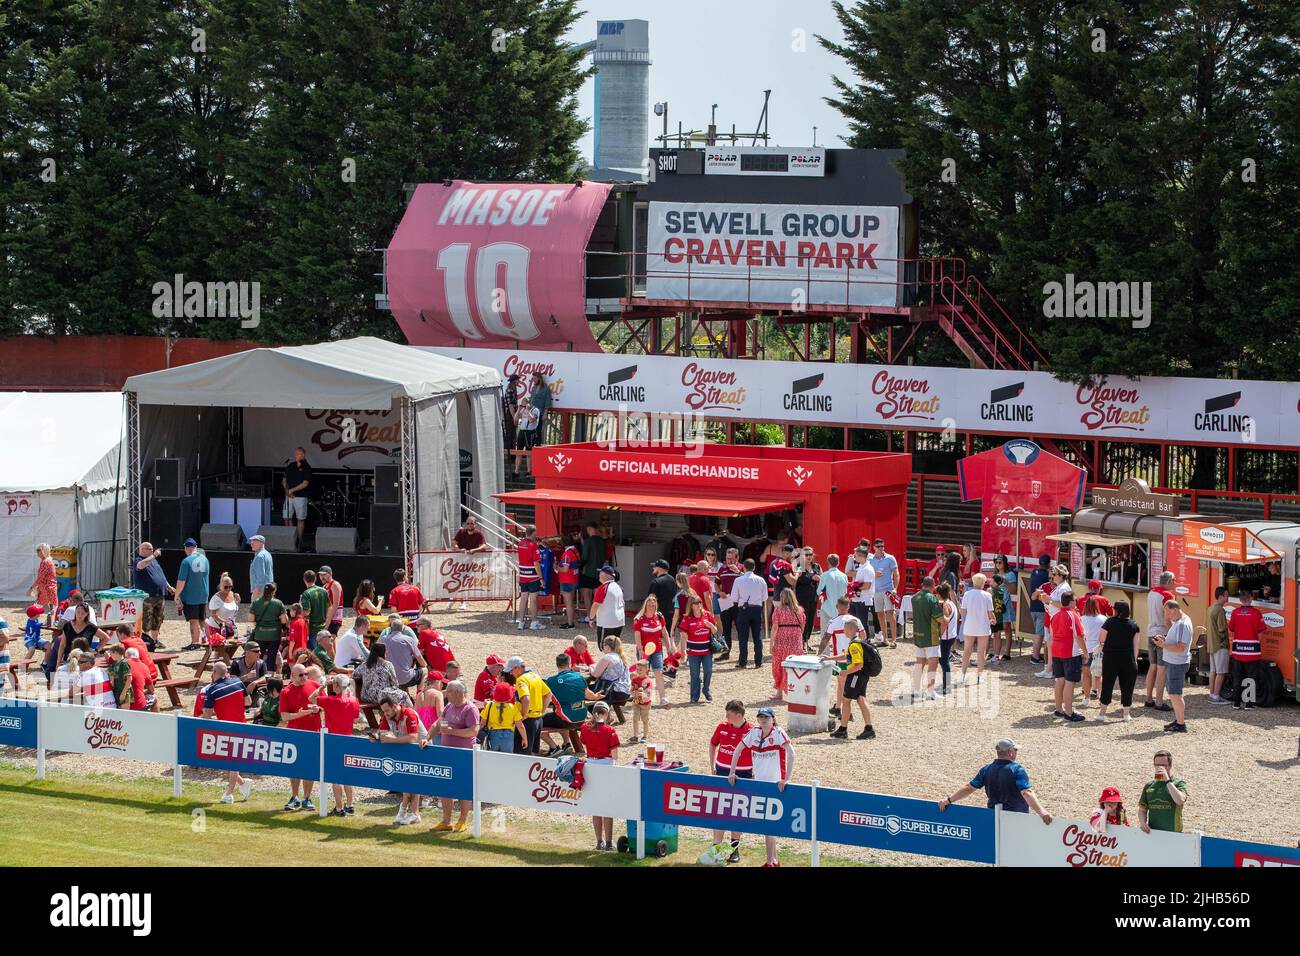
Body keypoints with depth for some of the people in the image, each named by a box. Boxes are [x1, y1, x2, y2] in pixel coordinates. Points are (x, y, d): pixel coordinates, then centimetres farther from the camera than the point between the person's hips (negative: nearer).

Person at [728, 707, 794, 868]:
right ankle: (774, 859, 21)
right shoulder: (753, 733, 4)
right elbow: (737, 750, 13)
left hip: (776, 783, -6)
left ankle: (770, 861, -2)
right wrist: (732, 772, 7)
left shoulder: (778, 733, -11)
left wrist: (786, 779, -26)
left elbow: (791, 754, -21)